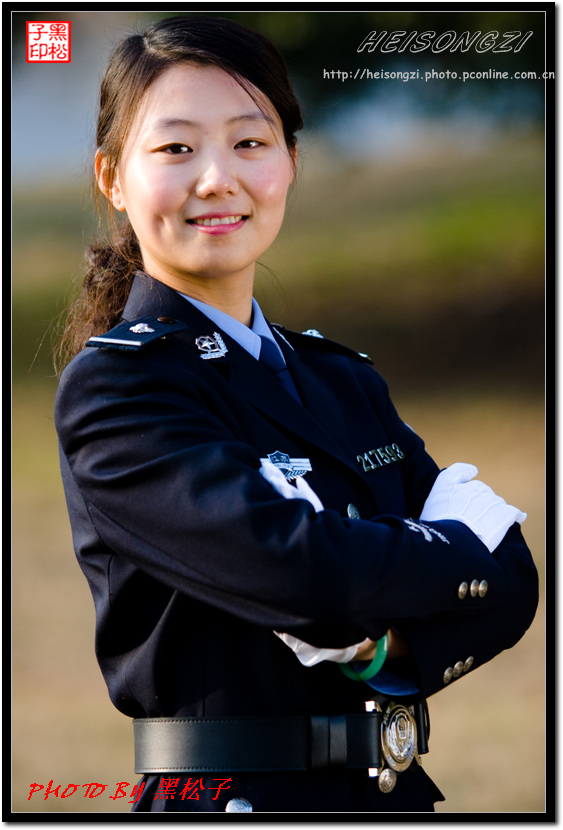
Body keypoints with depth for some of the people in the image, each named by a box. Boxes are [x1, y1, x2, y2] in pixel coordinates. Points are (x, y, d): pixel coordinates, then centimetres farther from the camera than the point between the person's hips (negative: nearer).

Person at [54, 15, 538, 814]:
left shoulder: (347, 381, 11)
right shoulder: (113, 387, -10)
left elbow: (510, 587, 2)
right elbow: (302, 574, -24)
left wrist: (382, 648, -16)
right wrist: (466, 545, -8)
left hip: (396, 792, 6)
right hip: (232, 793, -6)